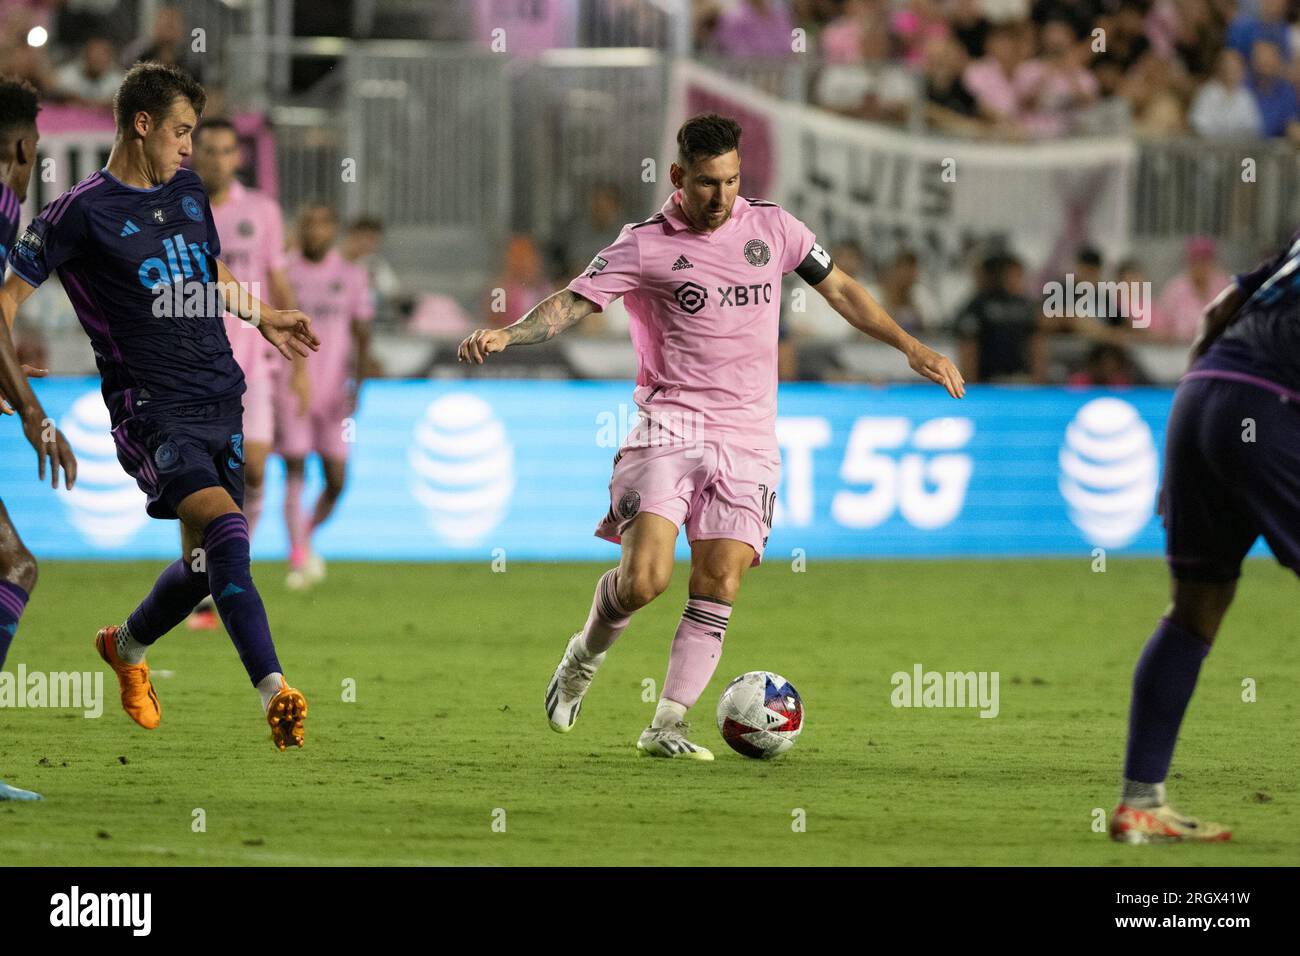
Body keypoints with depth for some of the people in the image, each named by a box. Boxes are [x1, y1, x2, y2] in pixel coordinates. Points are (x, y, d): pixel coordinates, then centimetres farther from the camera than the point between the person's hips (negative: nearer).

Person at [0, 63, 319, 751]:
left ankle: (127, 646, 39)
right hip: (153, 408, -7)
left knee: (206, 560, 9)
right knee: (225, 529, -26)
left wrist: (263, 318, 42)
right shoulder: (82, 211, -7)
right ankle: (273, 692, -36)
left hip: (222, 402, 7)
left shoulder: (189, 192, 15)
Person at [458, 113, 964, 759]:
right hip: (670, 427, -3)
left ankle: (666, 727, 2)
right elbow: (572, 303, -9)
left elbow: (840, 291, 19)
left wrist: (911, 349, 15)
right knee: (645, 579, -17)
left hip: (748, 439, 3)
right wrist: (505, 335, -27)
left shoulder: (770, 226, 8)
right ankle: (586, 655, 13)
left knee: (717, 589, -5)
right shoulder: (645, 245, -3)